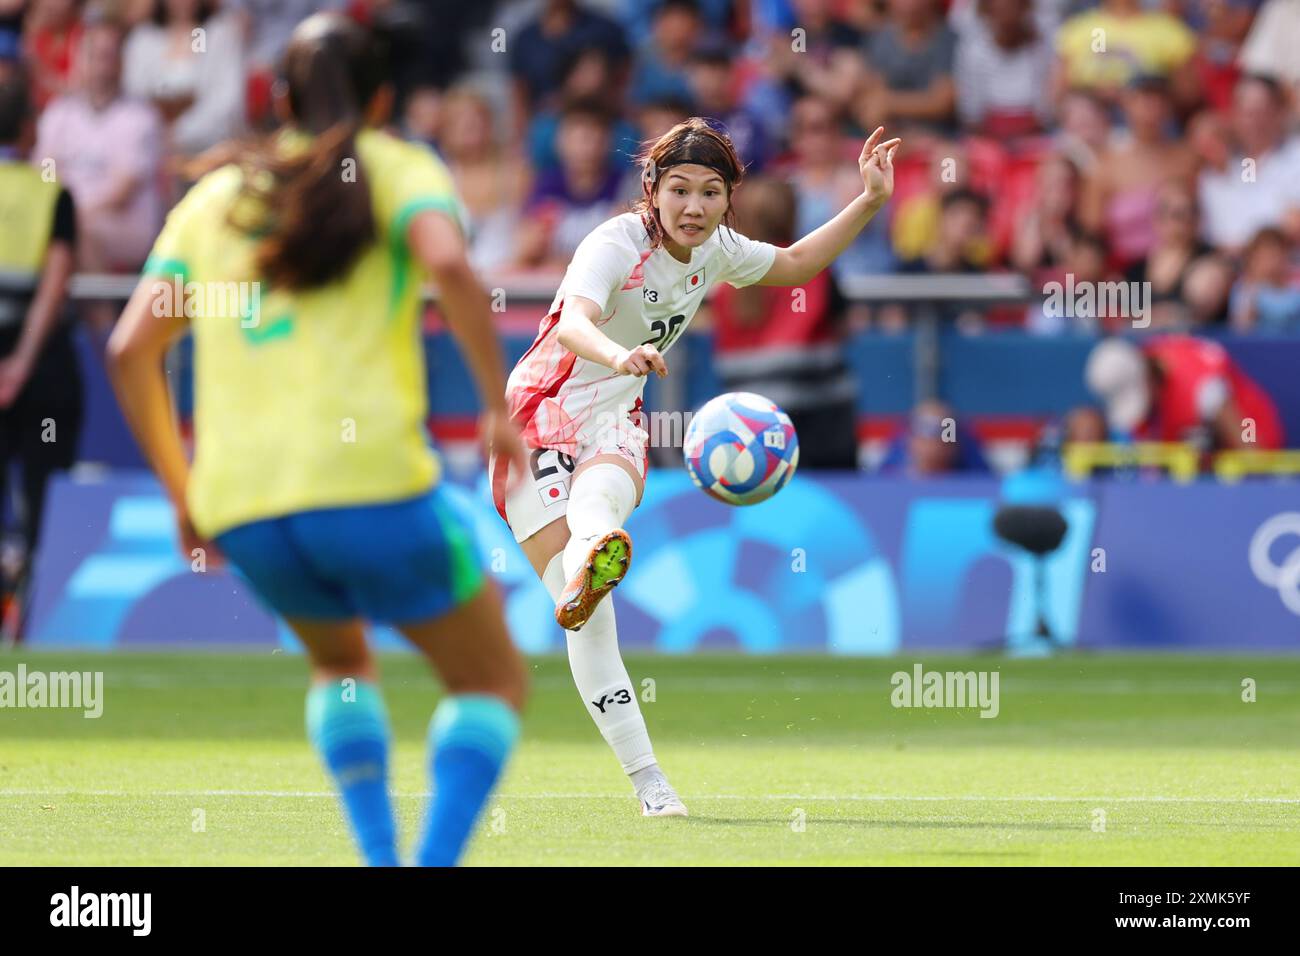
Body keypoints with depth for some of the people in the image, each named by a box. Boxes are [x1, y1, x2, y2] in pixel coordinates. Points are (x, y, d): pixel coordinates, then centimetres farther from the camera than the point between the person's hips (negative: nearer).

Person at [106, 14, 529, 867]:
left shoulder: (216, 195, 20)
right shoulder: (398, 169, 9)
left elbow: (130, 347, 14)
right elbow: (449, 265, -13)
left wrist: (181, 491, 20)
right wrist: (500, 405, -6)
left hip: (241, 509, 4)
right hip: (372, 481, -4)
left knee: (342, 661, 33)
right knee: (492, 683, 12)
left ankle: (379, 859, 17)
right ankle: (434, 862, -10)